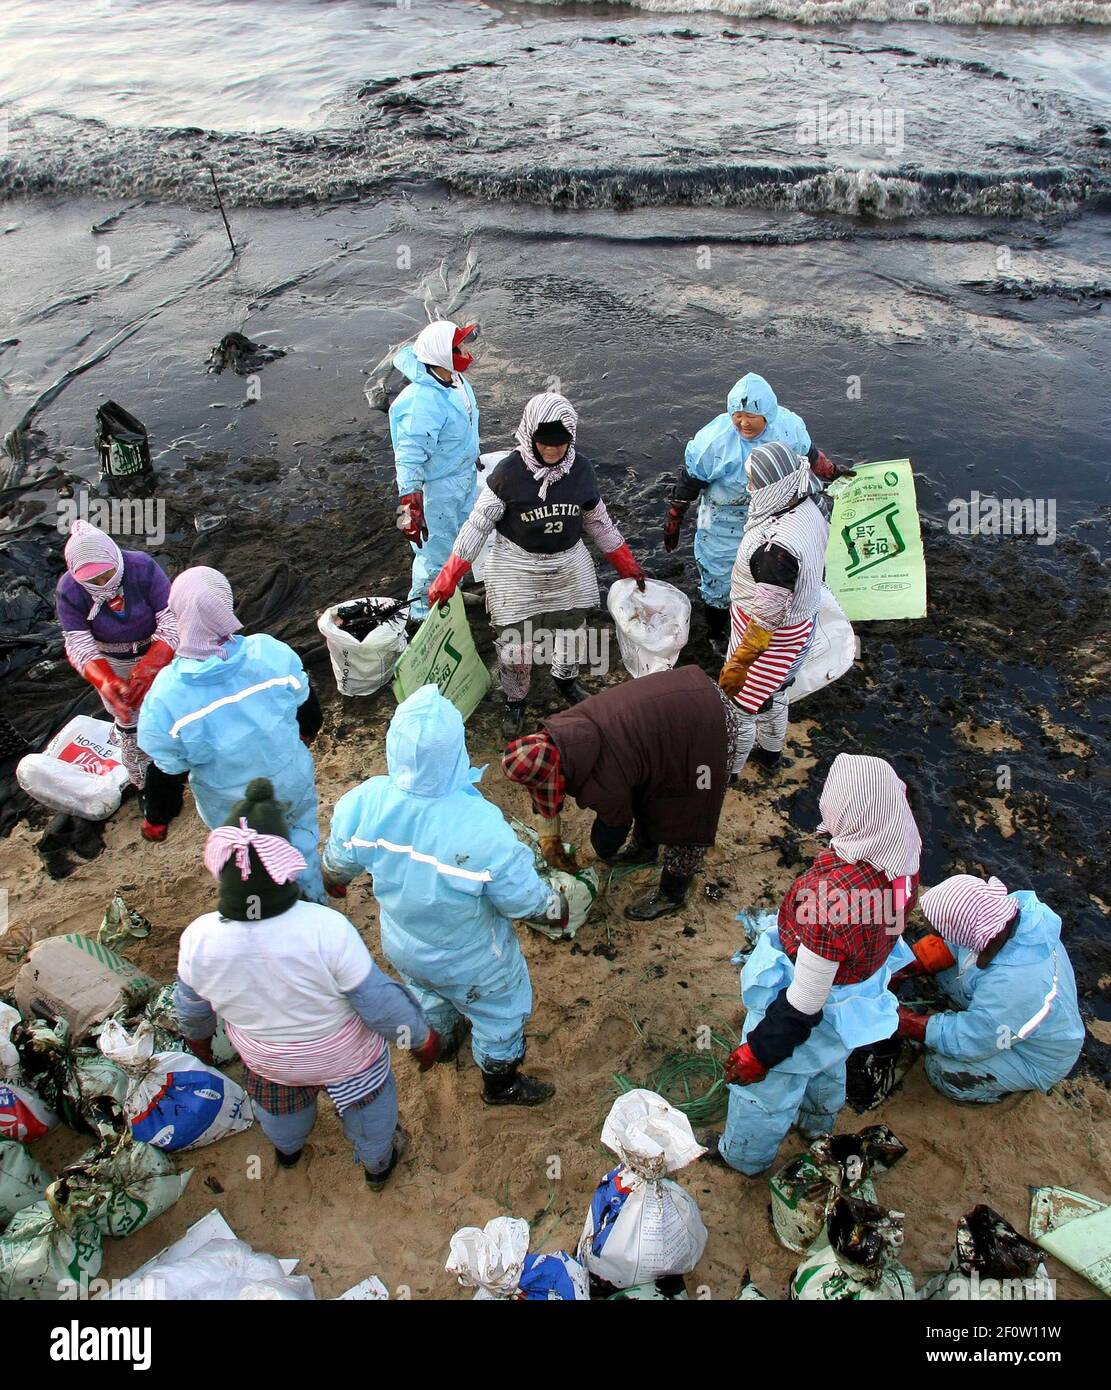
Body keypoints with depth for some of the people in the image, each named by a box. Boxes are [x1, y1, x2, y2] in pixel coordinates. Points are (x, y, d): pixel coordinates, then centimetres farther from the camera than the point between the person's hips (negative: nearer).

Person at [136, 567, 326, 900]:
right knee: (302, 835, 32)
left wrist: (156, 820, 4)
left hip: (231, 808, -1)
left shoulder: (166, 694, -29)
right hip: (292, 783, 1)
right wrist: (308, 732, 17)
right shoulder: (271, 652, -25)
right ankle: (314, 898, 53)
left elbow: (168, 768, -16)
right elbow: (308, 707, -7)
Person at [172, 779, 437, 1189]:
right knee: (367, 1106, 31)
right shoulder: (326, 930, -41)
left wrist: (197, 1036, 15)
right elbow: (381, 1004, -28)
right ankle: (378, 1163, 59)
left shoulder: (198, 939, -30)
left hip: (266, 1059, 3)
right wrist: (422, 1037, -8)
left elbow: (191, 1007, -8)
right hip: (345, 1058, -3)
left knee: (279, 1100, 37)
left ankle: (287, 1150, 68)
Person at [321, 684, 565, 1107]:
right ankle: (501, 1085, 54)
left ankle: (441, 1040, 67)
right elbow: (524, 899, -25)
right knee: (500, 1012, 28)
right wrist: (556, 907, -2)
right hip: (471, 963, -4)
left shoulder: (365, 800, -29)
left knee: (427, 994, 37)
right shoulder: (482, 828, -41)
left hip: (402, 947, 4)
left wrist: (332, 880, 17)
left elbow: (338, 861, -7)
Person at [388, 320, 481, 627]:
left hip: (464, 474, 9)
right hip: (437, 486, -9)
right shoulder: (424, 401, -34)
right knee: (436, 550, 6)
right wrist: (408, 504, -34)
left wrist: (472, 456, 28)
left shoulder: (456, 380, -4)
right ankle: (422, 612, 28)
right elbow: (409, 458, -33)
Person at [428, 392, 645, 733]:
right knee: (515, 644, 2)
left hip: (569, 568, 4)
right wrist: (447, 579, -15)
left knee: (572, 631, 19)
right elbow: (478, 523, -13)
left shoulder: (581, 469, -8)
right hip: (517, 571, -3)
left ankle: (565, 679, 51)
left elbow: (598, 521, 7)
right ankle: (515, 699, 33)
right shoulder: (509, 472, -19)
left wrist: (627, 564, 11)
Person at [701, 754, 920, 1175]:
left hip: (819, 1012, -7)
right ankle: (818, 1124, 69)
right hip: (863, 989, 7)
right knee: (827, 1066, 38)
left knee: (766, 1086, 25)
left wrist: (759, 1052, -17)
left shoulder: (832, 896, -46)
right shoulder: (902, 858, -23)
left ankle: (744, 1155, 55)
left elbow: (804, 1002, -32)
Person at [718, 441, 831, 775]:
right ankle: (770, 751, 53)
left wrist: (739, 662, -21)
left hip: (771, 635, -9)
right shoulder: (809, 508, -9)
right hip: (800, 621, 9)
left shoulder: (778, 544, -38)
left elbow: (767, 617, -31)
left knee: (739, 703, 12)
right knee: (773, 691, 30)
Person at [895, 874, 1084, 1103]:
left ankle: (1017, 1083, 9)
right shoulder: (1010, 907, -27)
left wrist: (905, 1023, -19)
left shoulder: (1013, 985, -44)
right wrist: (903, 968, -13)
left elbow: (966, 1042, -27)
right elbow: (951, 946, -7)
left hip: (1038, 1059, -7)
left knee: (942, 1070, -17)